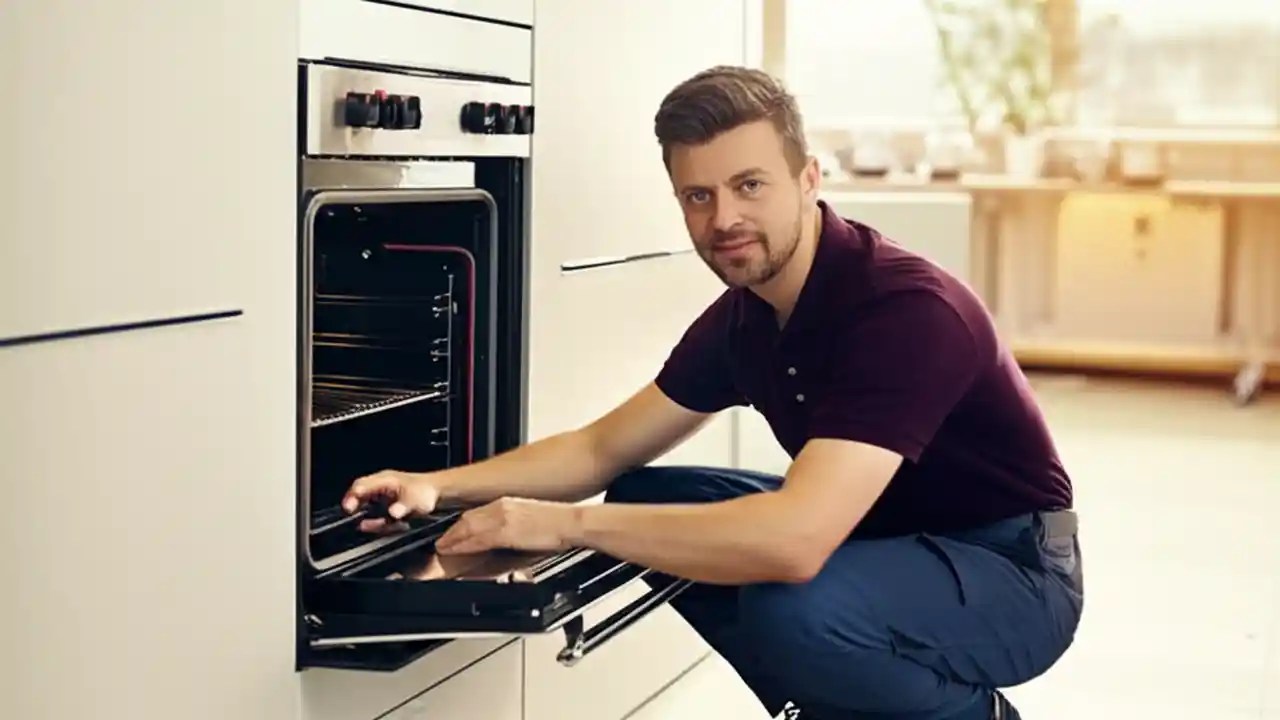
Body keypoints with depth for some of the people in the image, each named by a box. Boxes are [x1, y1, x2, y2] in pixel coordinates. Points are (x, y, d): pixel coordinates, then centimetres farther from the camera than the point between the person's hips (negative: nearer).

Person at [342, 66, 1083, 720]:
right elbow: (603, 449, 6)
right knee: (646, 506, 0)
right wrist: (442, 485, -8)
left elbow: (793, 541, -41)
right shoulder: (744, 313, -3)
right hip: (889, 534, 8)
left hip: (1011, 565, -8)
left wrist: (569, 522, -35)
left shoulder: (908, 310, -30)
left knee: (792, 606, -35)